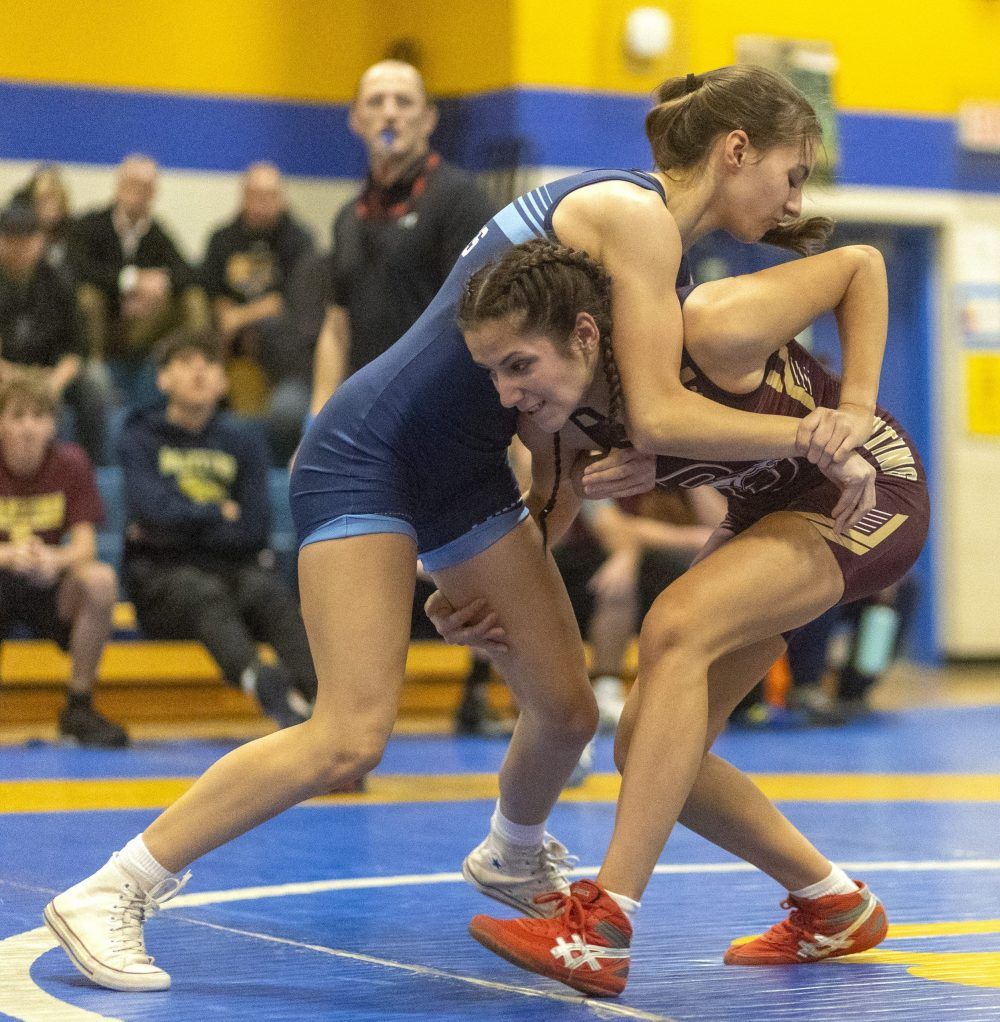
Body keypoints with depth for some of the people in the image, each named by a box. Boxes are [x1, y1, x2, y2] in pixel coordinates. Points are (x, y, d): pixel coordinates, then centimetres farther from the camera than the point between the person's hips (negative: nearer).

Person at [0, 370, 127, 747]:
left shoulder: (70, 464, -6)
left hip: (48, 586, 2)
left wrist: (54, 559, -36)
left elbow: (86, 545, -12)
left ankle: (78, 710, -14)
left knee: (100, 580, -30)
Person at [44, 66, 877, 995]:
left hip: (465, 476, 9)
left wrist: (627, 466, -15)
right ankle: (108, 896, -10)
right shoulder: (634, 214, -17)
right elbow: (657, 414, -22)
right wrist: (804, 432, -15)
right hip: (369, 454, -9)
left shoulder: (660, 240, 12)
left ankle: (513, 857, 41)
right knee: (351, 737, -18)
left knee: (566, 708, 8)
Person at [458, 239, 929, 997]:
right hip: (767, 509, 8)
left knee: (675, 627, -31)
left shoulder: (710, 331, -33)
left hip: (866, 490, -8)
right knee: (649, 748, -1)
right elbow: (555, 505, 6)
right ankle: (834, 907, 20)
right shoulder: (554, 419, -16)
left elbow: (861, 265, -19)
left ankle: (604, 928, -33)